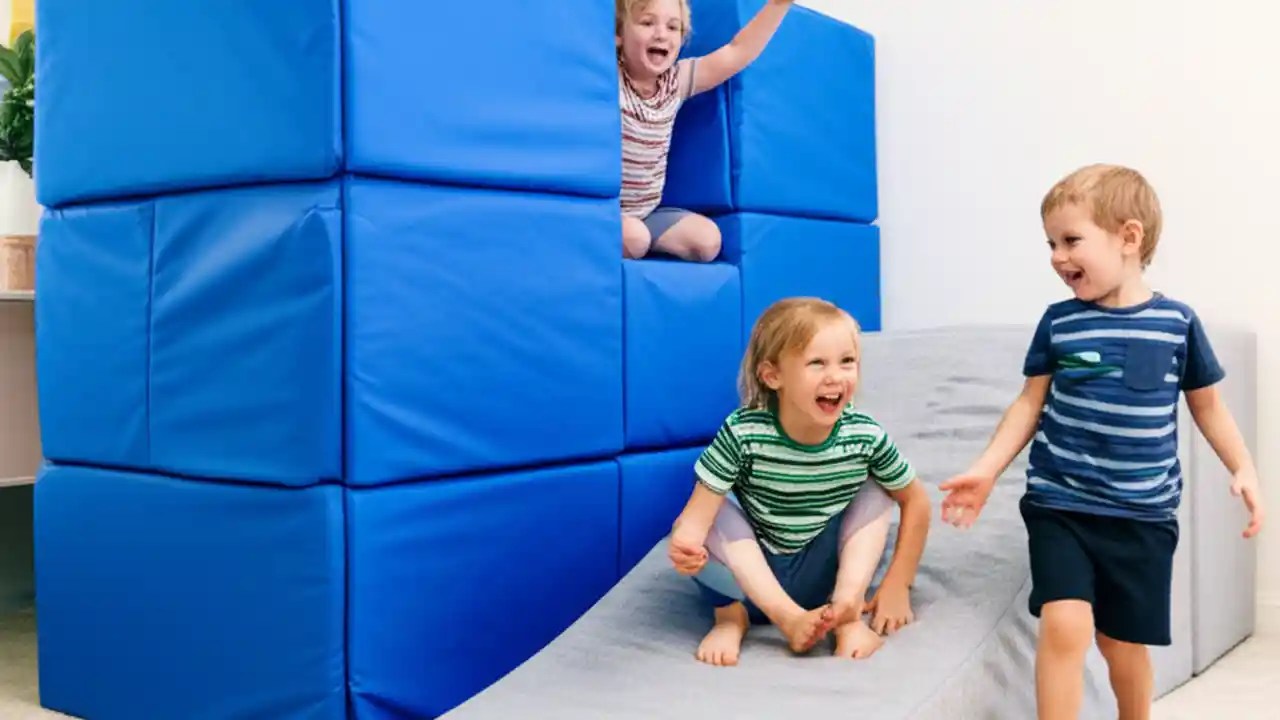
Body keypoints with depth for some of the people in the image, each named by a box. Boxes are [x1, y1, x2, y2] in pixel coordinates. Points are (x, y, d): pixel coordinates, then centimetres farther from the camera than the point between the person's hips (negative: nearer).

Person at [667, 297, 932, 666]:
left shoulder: (866, 436, -16)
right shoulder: (743, 434, -22)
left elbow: (915, 501, -2)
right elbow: (698, 513, -25)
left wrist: (897, 584, -8)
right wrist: (685, 543, -49)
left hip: (820, 576, 3)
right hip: (747, 577, -2)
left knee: (873, 490, -11)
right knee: (718, 510, -27)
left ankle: (848, 603, -20)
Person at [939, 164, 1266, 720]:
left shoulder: (1177, 322, -2)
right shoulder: (1058, 321, -1)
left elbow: (1207, 405, 10)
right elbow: (1029, 404, 5)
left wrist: (1244, 470, 0)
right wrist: (986, 469, -4)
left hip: (1142, 516, 0)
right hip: (1059, 506, 0)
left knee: (1122, 645, 12)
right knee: (1064, 625, -18)